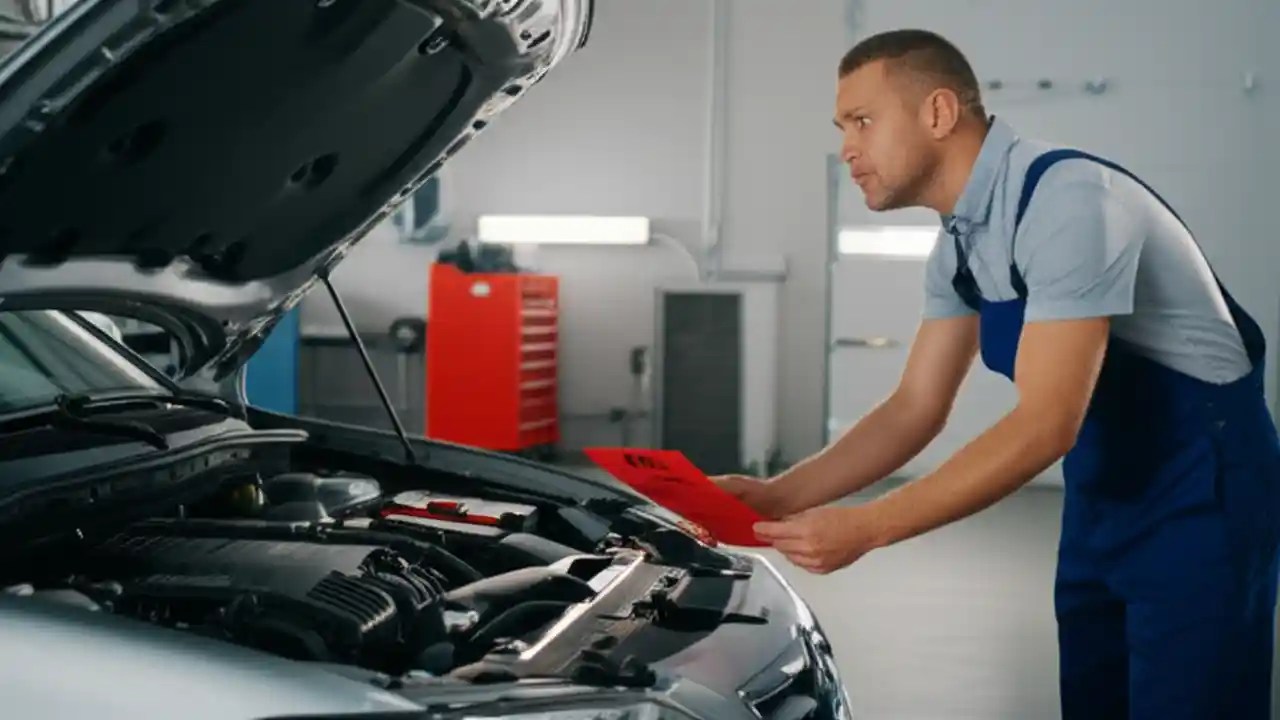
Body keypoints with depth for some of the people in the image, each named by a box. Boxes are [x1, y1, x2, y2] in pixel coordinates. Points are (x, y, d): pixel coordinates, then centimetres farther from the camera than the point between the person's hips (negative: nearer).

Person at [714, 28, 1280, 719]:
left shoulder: (1068, 201, -24)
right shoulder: (958, 243, 4)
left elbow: (1043, 427, -29)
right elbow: (915, 409, 6)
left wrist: (863, 527, -29)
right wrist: (780, 495, -7)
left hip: (1198, 493, -8)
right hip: (1104, 498, 8)